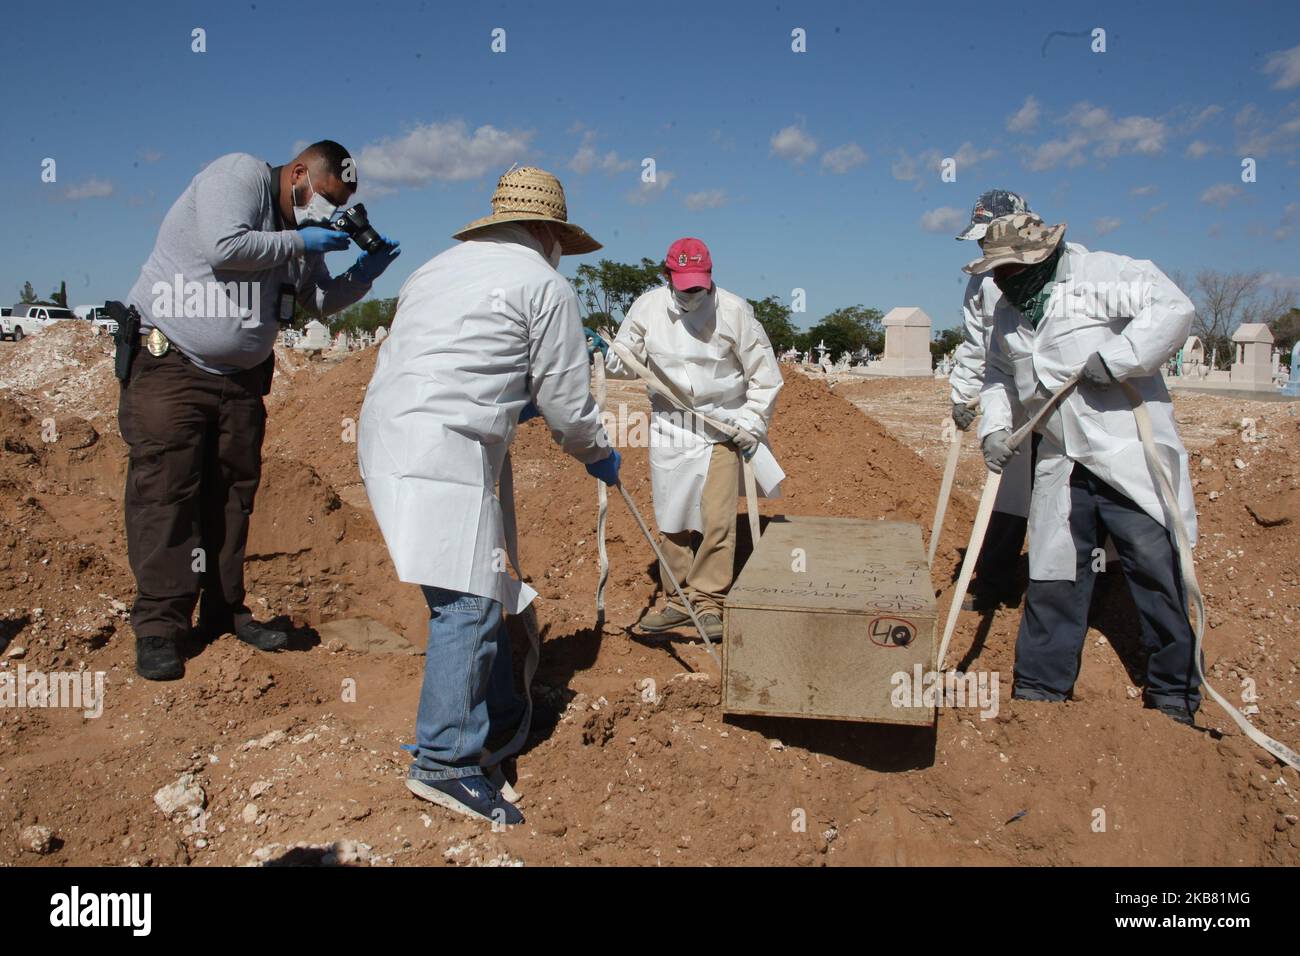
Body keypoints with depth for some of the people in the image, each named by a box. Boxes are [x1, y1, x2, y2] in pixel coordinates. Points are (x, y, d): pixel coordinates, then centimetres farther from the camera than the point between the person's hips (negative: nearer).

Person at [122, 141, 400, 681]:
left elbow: (321, 301, 15)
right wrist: (299, 243, -15)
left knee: (233, 490, 6)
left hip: (241, 377, 7)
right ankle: (158, 626, -4)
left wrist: (364, 274, -1)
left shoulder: (303, 233, 13)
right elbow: (223, 247, -25)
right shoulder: (239, 175, -9)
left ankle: (225, 611, 14)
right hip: (167, 363, -7)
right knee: (164, 490, -8)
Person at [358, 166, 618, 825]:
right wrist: (598, 456, 20)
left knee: (474, 589, 17)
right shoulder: (545, 283, 2)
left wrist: (512, 403, 37)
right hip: (445, 456, -9)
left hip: (386, 437, 9)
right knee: (467, 602, -8)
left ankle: (500, 716, 28)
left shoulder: (437, 268, 25)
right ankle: (444, 762, -9)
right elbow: (567, 402, 2)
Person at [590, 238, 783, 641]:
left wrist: (753, 424, -6)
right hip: (669, 426, 3)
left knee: (717, 520, -6)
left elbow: (763, 371, -3)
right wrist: (606, 353, -17)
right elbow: (627, 365, 4)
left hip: (723, 428, -2)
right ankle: (678, 600, 22)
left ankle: (709, 601, 8)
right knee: (671, 519, 8)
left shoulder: (734, 310, -11)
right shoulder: (647, 308, -4)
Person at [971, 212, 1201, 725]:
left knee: (1157, 569, 1)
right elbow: (998, 375, 24)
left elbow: (1173, 309, -17)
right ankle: (1038, 692, 19)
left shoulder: (1106, 274, -7)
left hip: (1132, 457, -5)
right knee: (1052, 577, 7)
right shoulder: (1007, 313, 14)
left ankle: (1175, 695, 17)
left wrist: (1113, 359, -23)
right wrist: (994, 426, 8)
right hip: (1061, 465, 6)